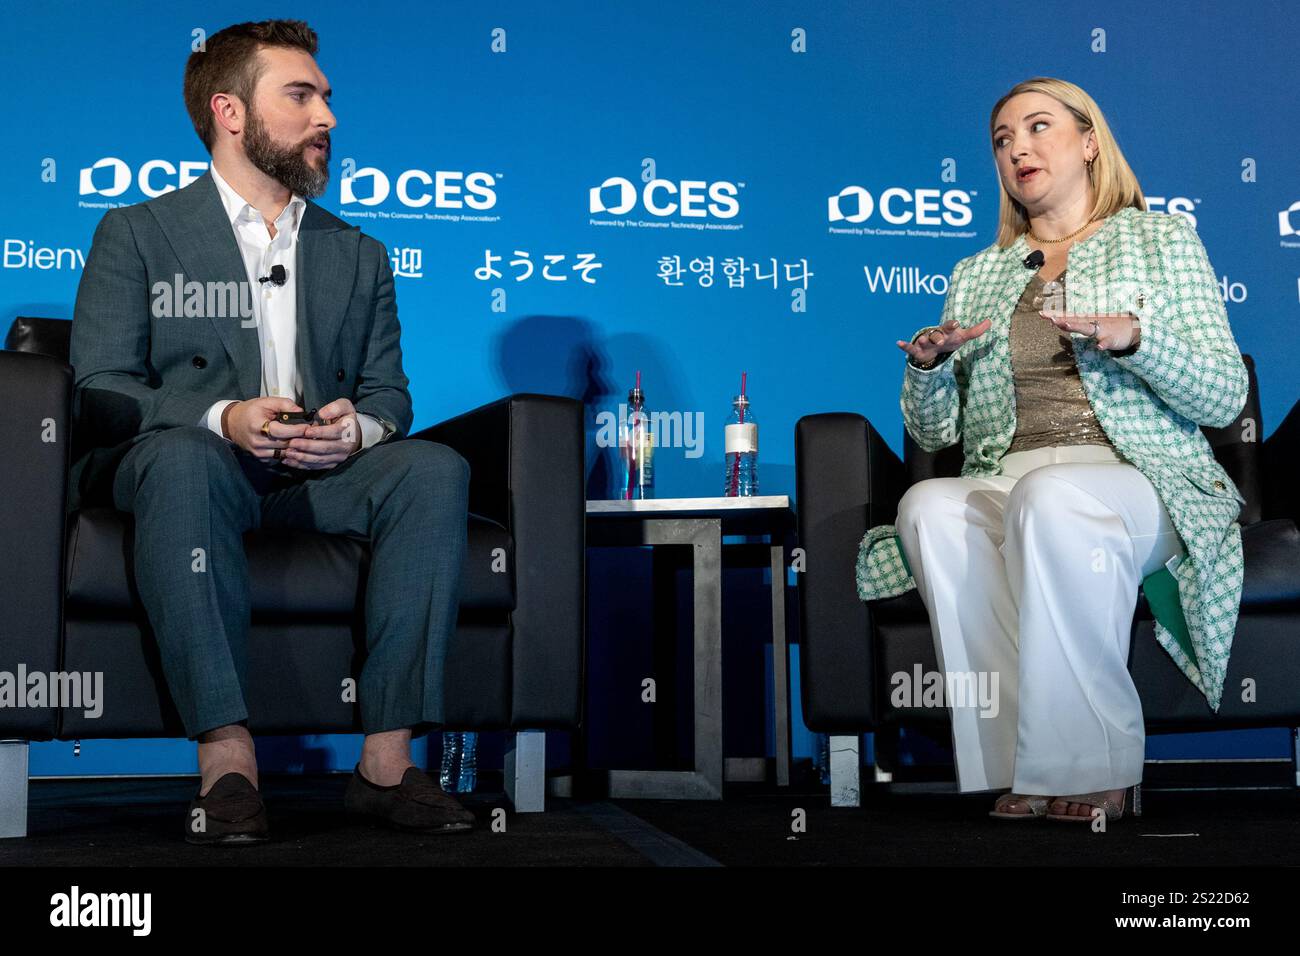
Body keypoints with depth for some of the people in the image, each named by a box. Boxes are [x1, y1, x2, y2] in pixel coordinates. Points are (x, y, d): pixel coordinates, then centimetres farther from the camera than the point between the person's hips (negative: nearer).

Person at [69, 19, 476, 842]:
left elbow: (389, 393, 16)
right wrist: (222, 419, -20)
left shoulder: (360, 257, 23)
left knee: (436, 468, -26)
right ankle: (227, 759, -40)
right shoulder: (137, 234, 10)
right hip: (195, 467, -3)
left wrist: (358, 427, -11)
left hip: (317, 478, 3)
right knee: (181, 456, -38)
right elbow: (100, 393, 0)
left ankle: (388, 759, -29)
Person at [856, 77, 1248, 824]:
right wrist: (929, 366, -2)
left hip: (1140, 483, -3)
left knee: (1051, 499, -38)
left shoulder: (1161, 240, 14)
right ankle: (1030, 767, -29)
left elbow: (1225, 398, 4)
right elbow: (936, 432, 20)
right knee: (928, 505, -32)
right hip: (1005, 485, 3)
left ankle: (1095, 766, -28)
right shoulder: (977, 275, 24)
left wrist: (1134, 339, -14)